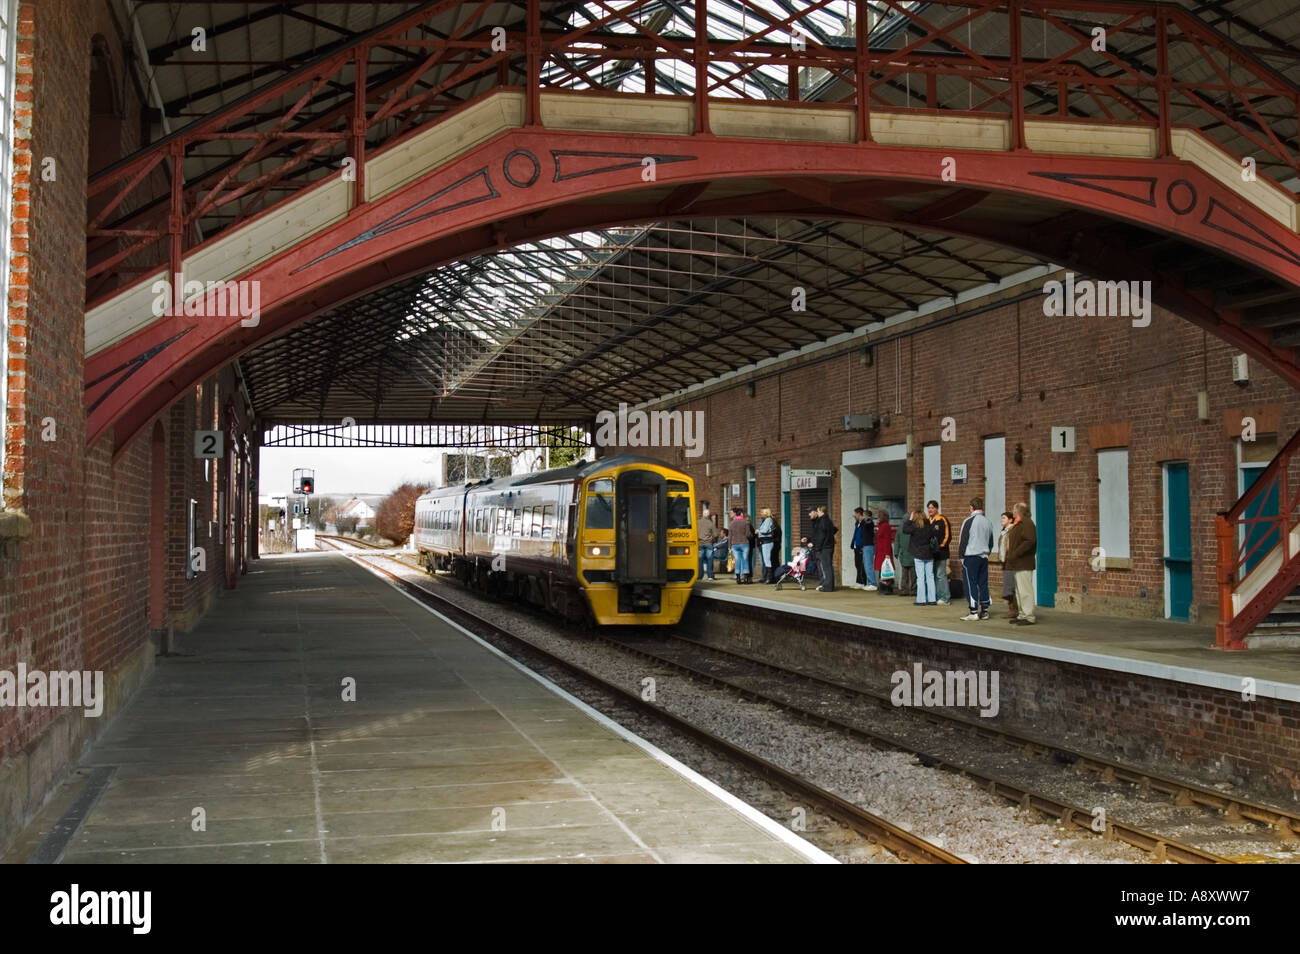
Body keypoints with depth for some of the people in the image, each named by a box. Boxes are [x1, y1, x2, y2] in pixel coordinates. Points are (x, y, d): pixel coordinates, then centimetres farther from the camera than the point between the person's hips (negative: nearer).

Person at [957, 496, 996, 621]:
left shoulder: (969, 521, -10)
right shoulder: (988, 522, 11)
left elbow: (963, 539, -8)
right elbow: (991, 542, 19)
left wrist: (960, 555, -1)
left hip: (970, 556, -6)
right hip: (984, 557, 6)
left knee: (970, 584, -3)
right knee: (983, 583, 10)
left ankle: (974, 612, -5)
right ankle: (985, 611, 11)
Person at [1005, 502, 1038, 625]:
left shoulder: (1026, 523, -13)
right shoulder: (1018, 524, 20)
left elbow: (1030, 541, -24)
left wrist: (1015, 554, -24)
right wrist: (1009, 556, 15)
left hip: (1024, 564, -11)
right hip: (1018, 564, 11)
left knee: (1025, 590, -10)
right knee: (1019, 591, 15)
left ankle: (1029, 617, -9)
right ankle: (1022, 615, 21)